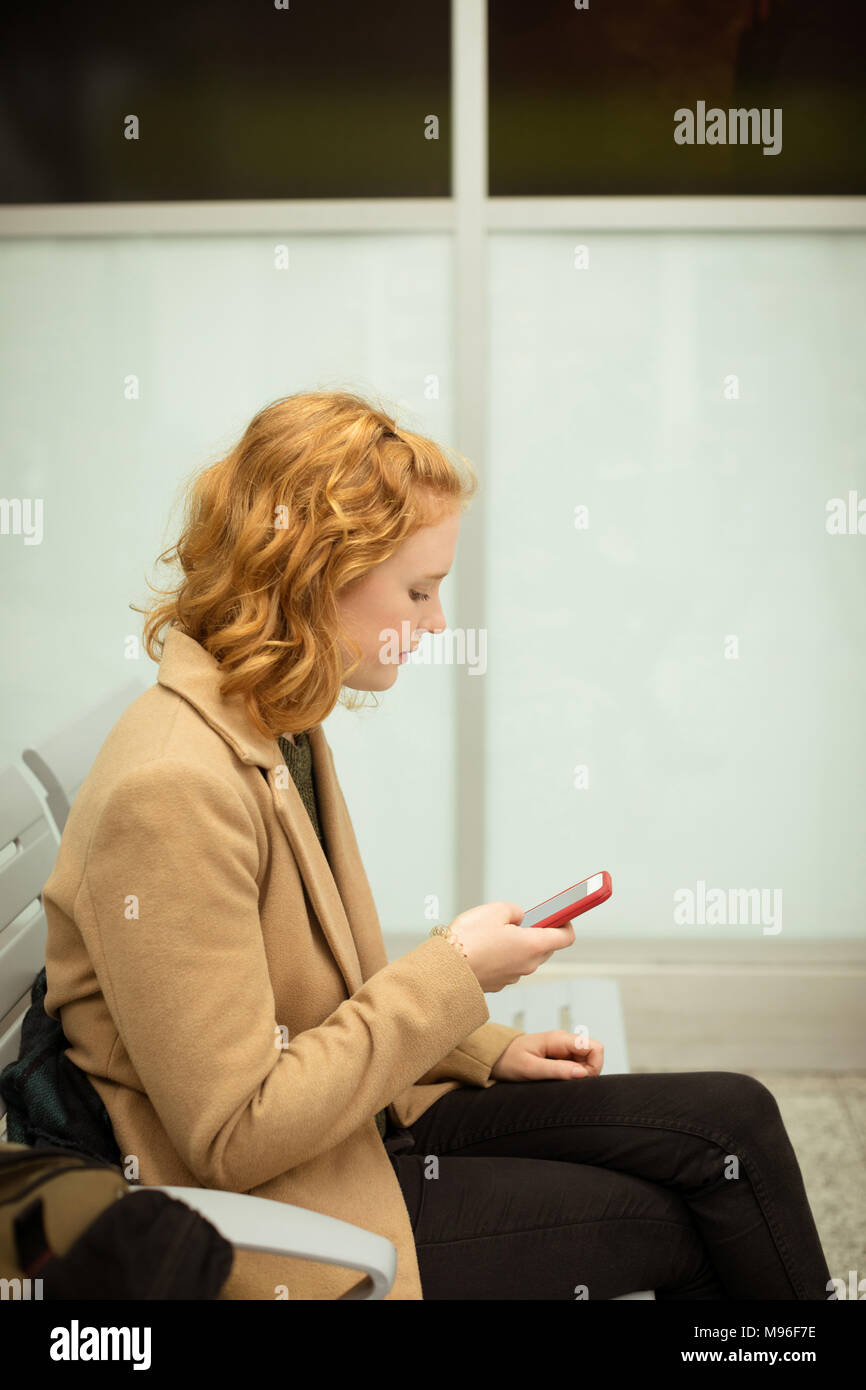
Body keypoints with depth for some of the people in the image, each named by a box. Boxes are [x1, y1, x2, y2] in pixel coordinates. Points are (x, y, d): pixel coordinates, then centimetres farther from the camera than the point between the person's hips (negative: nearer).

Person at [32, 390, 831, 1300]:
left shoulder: (281, 734, 5)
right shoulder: (173, 788, -25)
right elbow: (234, 1139, -25)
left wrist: (487, 1052, 5)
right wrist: (452, 975, -19)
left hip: (355, 1115, 9)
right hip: (276, 1223, -8)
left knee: (732, 1119, -2)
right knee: (687, 1219, -8)